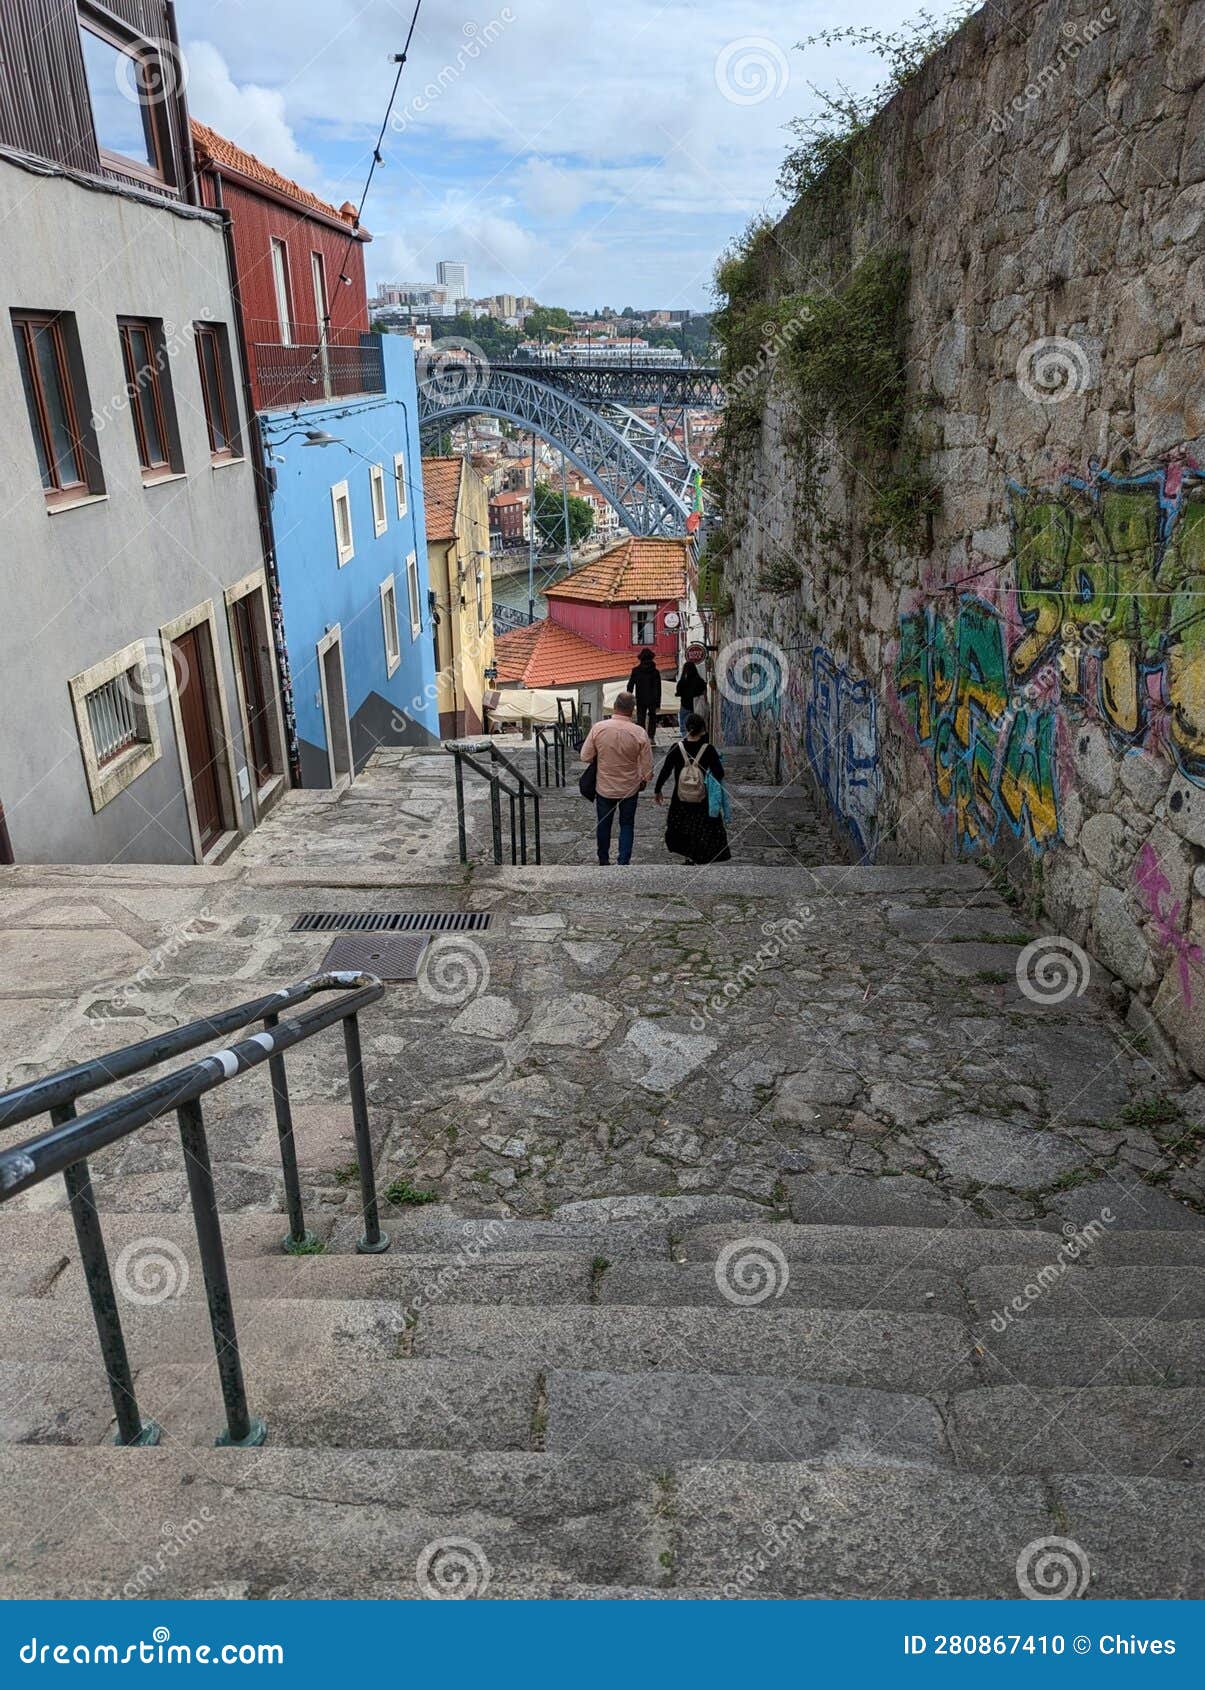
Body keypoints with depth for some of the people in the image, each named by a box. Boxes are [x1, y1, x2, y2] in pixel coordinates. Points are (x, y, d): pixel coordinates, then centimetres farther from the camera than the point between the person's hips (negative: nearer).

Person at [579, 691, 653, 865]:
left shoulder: (598, 728, -16)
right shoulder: (640, 733, -18)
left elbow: (585, 757, -9)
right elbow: (647, 766, -10)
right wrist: (644, 781, 10)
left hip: (604, 787, 1)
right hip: (630, 788, -1)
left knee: (604, 824, 19)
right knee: (627, 825, 16)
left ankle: (603, 862, 32)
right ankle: (624, 863, 11)